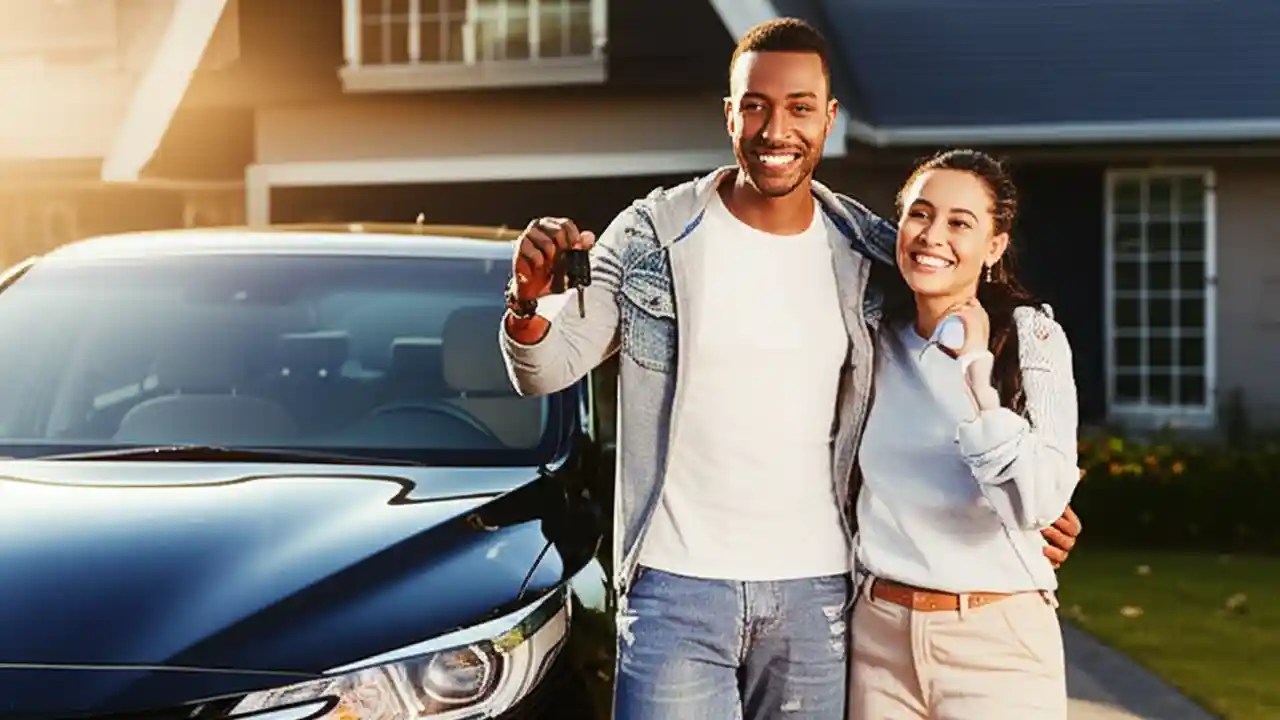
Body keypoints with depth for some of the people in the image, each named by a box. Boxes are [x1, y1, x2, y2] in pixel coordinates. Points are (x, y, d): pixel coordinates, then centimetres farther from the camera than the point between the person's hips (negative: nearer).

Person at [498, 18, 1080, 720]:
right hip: (678, 588, -2)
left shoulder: (869, 255, 3)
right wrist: (528, 297, -23)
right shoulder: (654, 235, -4)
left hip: (816, 591, 3)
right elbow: (545, 371, -2)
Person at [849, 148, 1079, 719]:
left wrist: (976, 372, -22)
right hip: (880, 634, 4)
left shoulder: (1030, 337, -9)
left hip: (998, 639, -4)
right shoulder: (877, 339, 3)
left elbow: (1038, 504, -20)